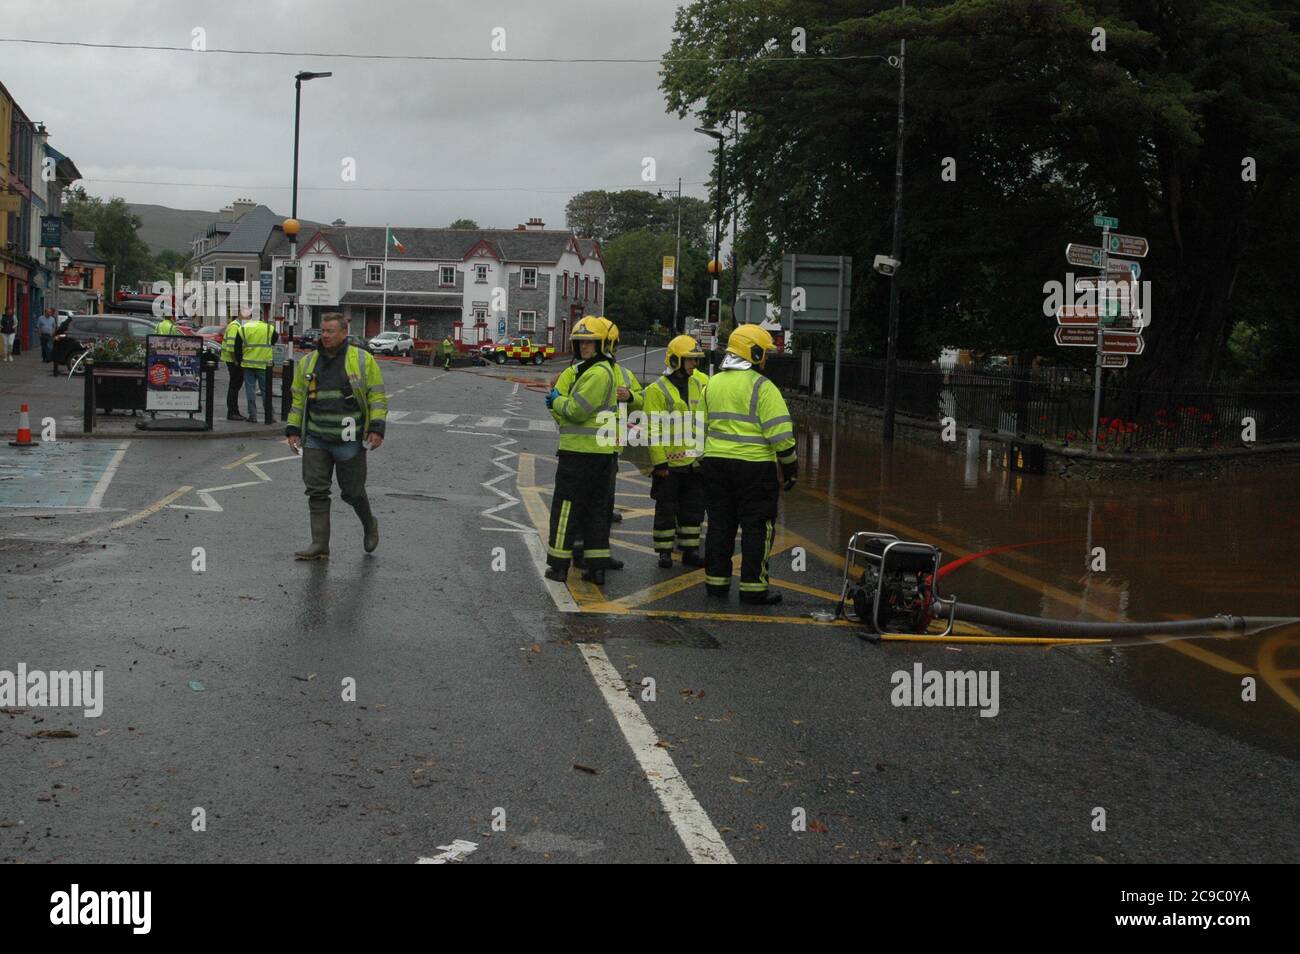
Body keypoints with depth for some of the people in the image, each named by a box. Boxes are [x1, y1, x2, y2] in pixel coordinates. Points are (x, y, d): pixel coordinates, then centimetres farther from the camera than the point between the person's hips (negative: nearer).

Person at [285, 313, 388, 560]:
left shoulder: (363, 360, -3)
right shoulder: (308, 362, 8)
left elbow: (377, 397, -3)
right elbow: (298, 399, 14)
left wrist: (377, 428, -12)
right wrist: (293, 430, 7)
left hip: (349, 441, -3)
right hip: (315, 440, 3)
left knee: (352, 492, 6)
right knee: (316, 491, -1)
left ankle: (369, 525, 34)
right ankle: (320, 545, 2)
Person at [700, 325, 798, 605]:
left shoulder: (712, 384, 11)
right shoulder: (762, 387, -11)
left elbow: (702, 428, 18)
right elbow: (780, 433, -14)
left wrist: (704, 463, 26)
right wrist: (790, 468, -4)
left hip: (715, 463, 6)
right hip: (754, 466, -6)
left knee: (720, 525, 14)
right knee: (757, 528, 2)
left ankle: (716, 581, 18)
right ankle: (753, 587, 3)